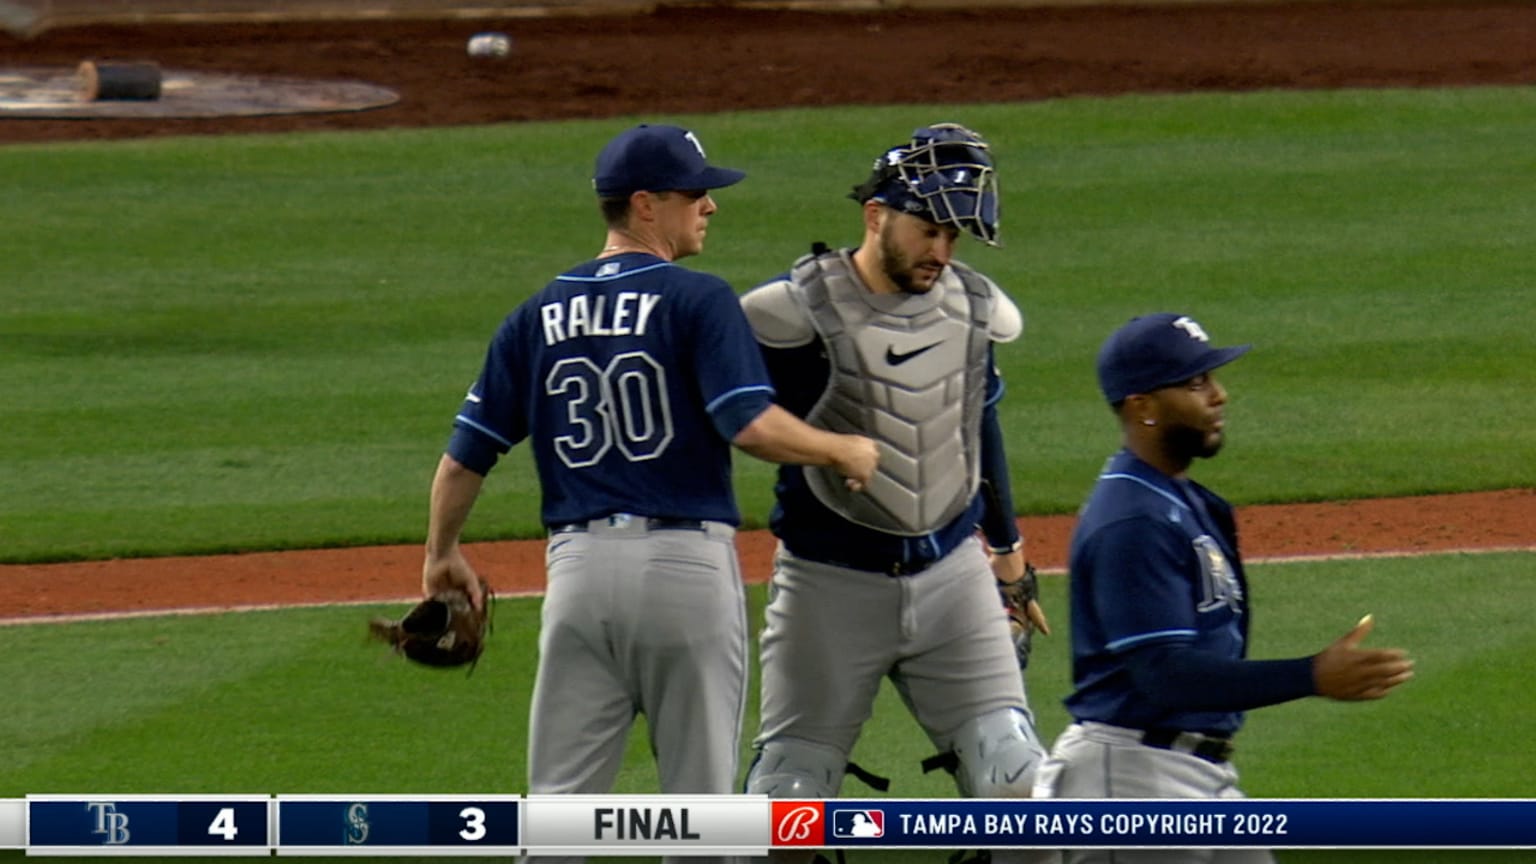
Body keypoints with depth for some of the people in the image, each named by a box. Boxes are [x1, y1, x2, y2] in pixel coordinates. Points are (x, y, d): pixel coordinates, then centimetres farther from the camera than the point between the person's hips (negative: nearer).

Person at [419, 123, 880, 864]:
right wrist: (843, 451, -2)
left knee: (560, 797, 6)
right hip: (687, 565, -4)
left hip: (578, 566, 4)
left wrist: (443, 555, 24)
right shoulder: (696, 300, -6)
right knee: (699, 795, 5)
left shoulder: (540, 315, 9)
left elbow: (465, 455, 9)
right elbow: (752, 426, -18)